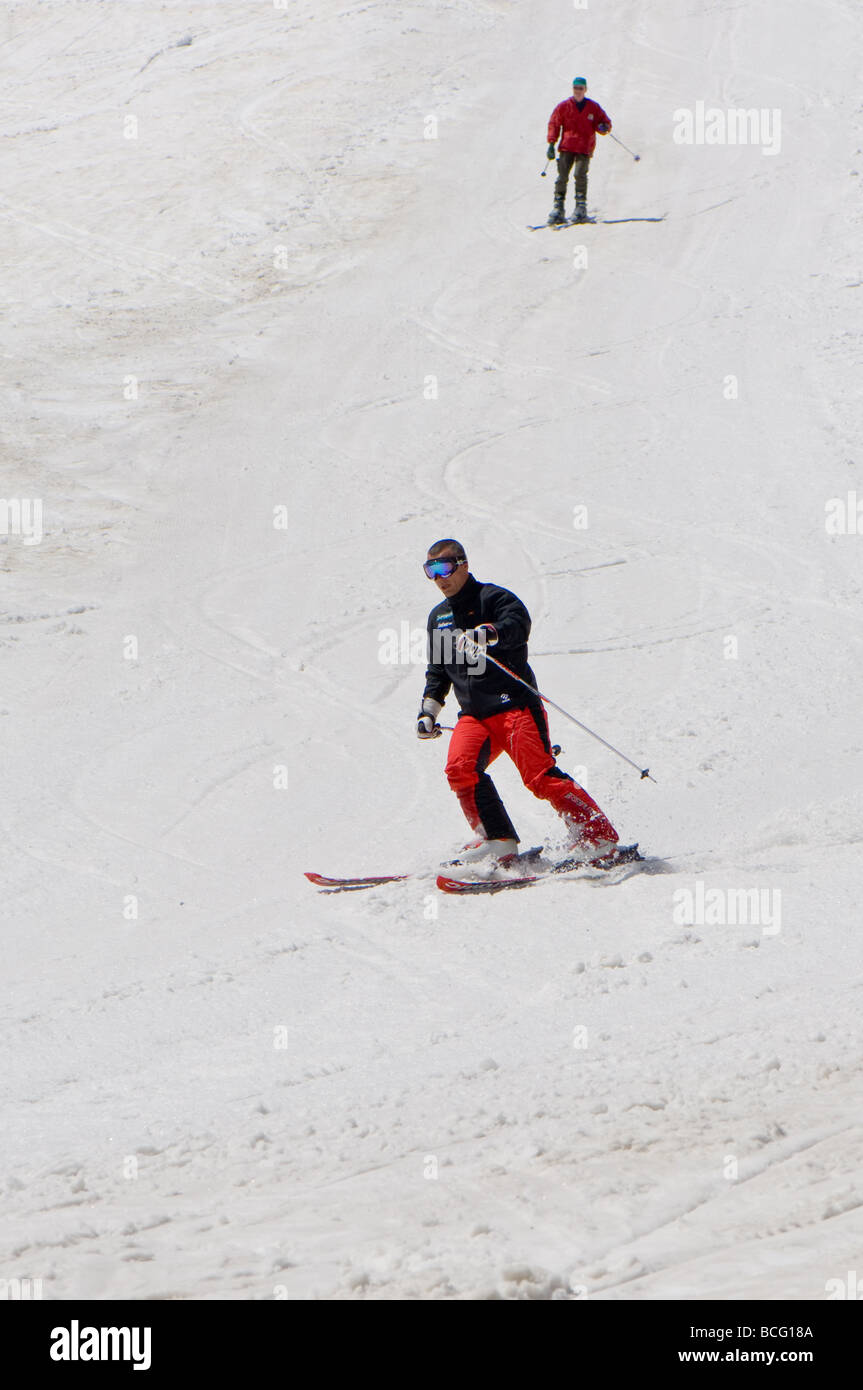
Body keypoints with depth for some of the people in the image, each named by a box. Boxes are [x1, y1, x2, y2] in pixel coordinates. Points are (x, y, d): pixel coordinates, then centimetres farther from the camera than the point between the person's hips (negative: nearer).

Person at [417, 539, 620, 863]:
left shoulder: (492, 598, -2)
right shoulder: (438, 617, 20)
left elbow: (519, 624, -24)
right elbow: (438, 671, 33)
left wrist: (490, 633, -44)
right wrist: (428, 709, 21)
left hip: (514, 705, -6)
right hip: (473, 715, 6)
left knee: (540, 776, -17)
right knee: (459, 768, -19)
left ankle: (599, 836, -12)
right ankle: (498, 839, -13)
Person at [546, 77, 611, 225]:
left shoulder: (593, 107, 9)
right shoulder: (564, 107, 9)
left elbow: (605, 122, 15)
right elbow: (554, 124, 11)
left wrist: (603, 127, -10)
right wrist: (551, 143, 1)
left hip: (585, 148, -1)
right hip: (566, 147, 1)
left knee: (580, 175, -17)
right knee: (562, 176, -8)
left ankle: (581, 208, -11)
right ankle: (558, 207, -2)